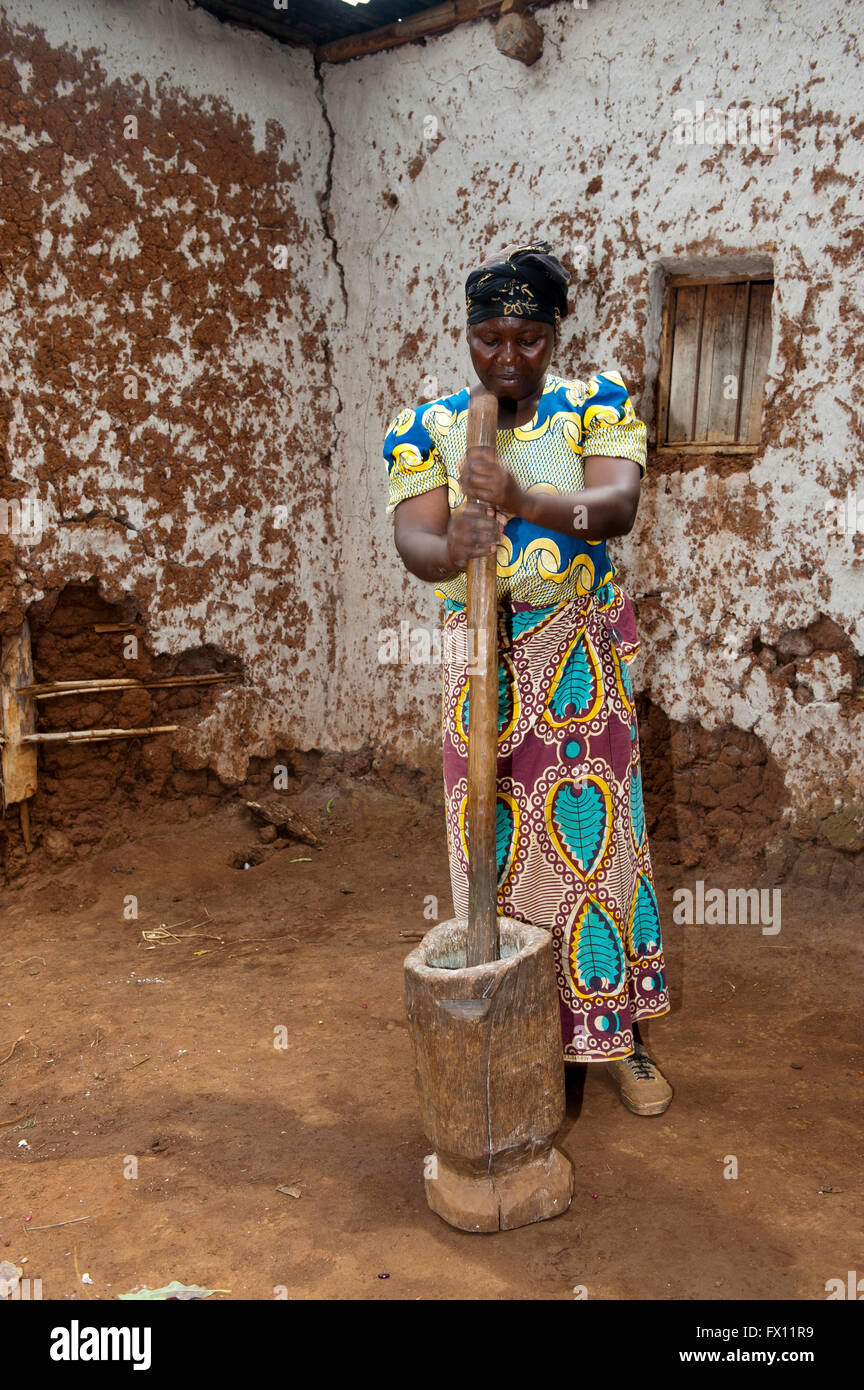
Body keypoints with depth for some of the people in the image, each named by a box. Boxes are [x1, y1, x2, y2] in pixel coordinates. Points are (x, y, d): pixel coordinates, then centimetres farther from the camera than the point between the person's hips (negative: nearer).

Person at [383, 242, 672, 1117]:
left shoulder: (595, 405, 0)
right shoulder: (425, 429, 0)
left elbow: (619, 506, -18)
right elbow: (411, 539, -14)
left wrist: (526, 503, -38)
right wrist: (451, 549, -39)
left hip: (582, 658, 0)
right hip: (481, 660, 0)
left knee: (596, 839, 6)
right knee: (495, 848, 5)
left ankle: (615, 1035, 24)